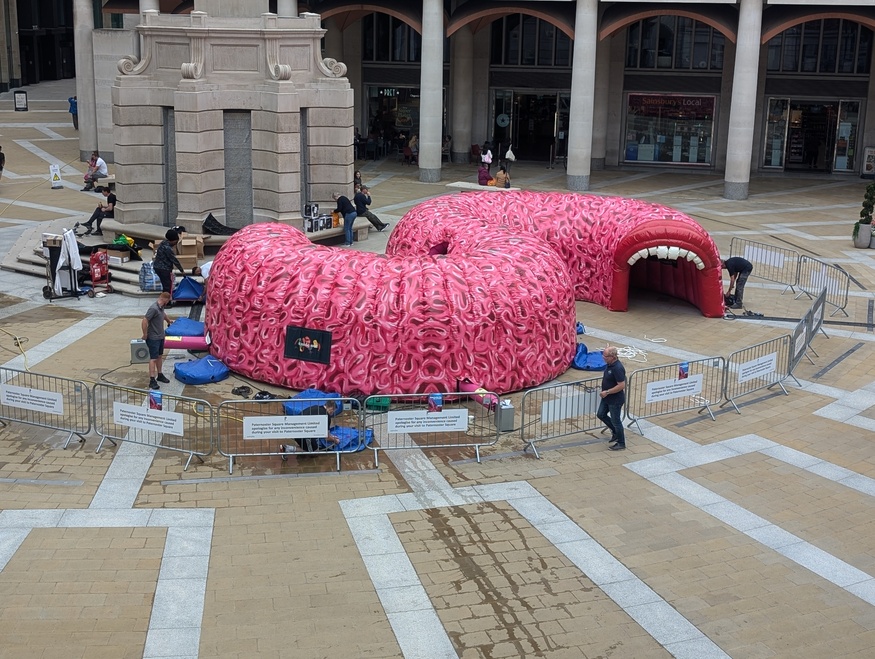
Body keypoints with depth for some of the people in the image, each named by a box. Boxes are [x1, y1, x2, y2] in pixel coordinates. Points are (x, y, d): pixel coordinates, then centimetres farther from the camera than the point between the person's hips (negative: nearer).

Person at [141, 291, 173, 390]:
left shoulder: (161, 307, 4)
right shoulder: (153, 308, -25)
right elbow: (144, 321, -27)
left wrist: (169, 321, 48)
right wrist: (145, 335, -18)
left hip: (161, 337, 9)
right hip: (153, 338, -9)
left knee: (160, 356, 18)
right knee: (153, 358, -7)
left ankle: (160, 375, 32)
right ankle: (152, 380, -6)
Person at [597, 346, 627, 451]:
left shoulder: (617, 368, -29)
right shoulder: (609, 364, 0)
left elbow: (621, 385, -29)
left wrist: (607, 392, -23)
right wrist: (604, 392, 11)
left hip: (616, 400, -10)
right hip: (607, 398, 10)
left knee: (615, 420, 3)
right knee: (601, 414, 19)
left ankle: (621, 444, 19)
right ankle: (615, 432, 37)